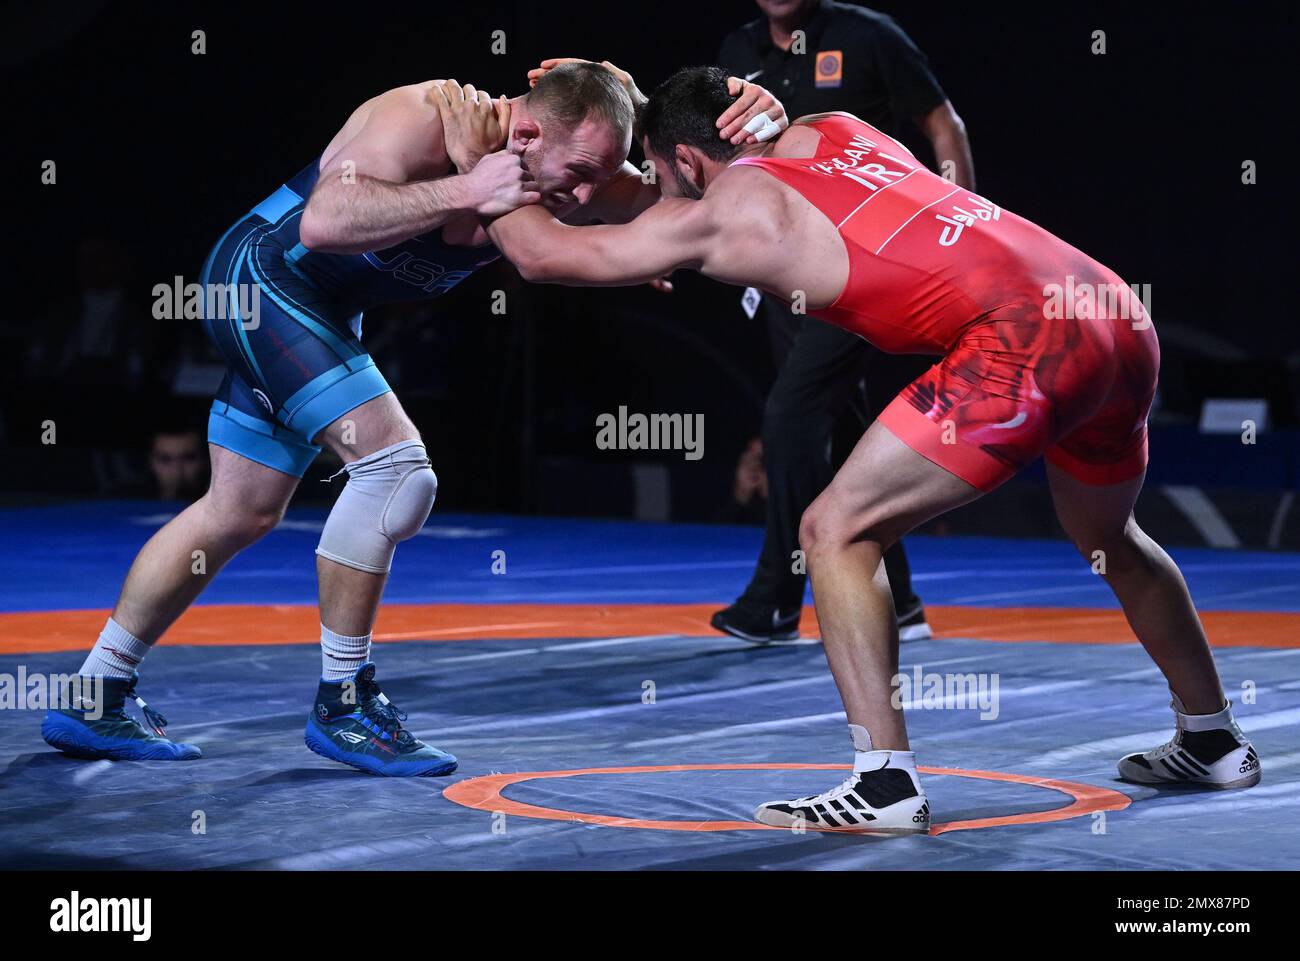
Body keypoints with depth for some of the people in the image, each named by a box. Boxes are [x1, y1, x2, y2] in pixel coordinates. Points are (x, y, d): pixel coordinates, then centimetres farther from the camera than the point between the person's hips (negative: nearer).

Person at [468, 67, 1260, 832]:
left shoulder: (722, 215, 3)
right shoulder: (827, 129, 22)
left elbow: (547, 255, 10)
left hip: (1024, 341, -9)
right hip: (1121, 316, 9)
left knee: (836, 532, 0)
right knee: (1109, 541, 32)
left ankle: (886, 784, -6)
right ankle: (1215, 741, 45)